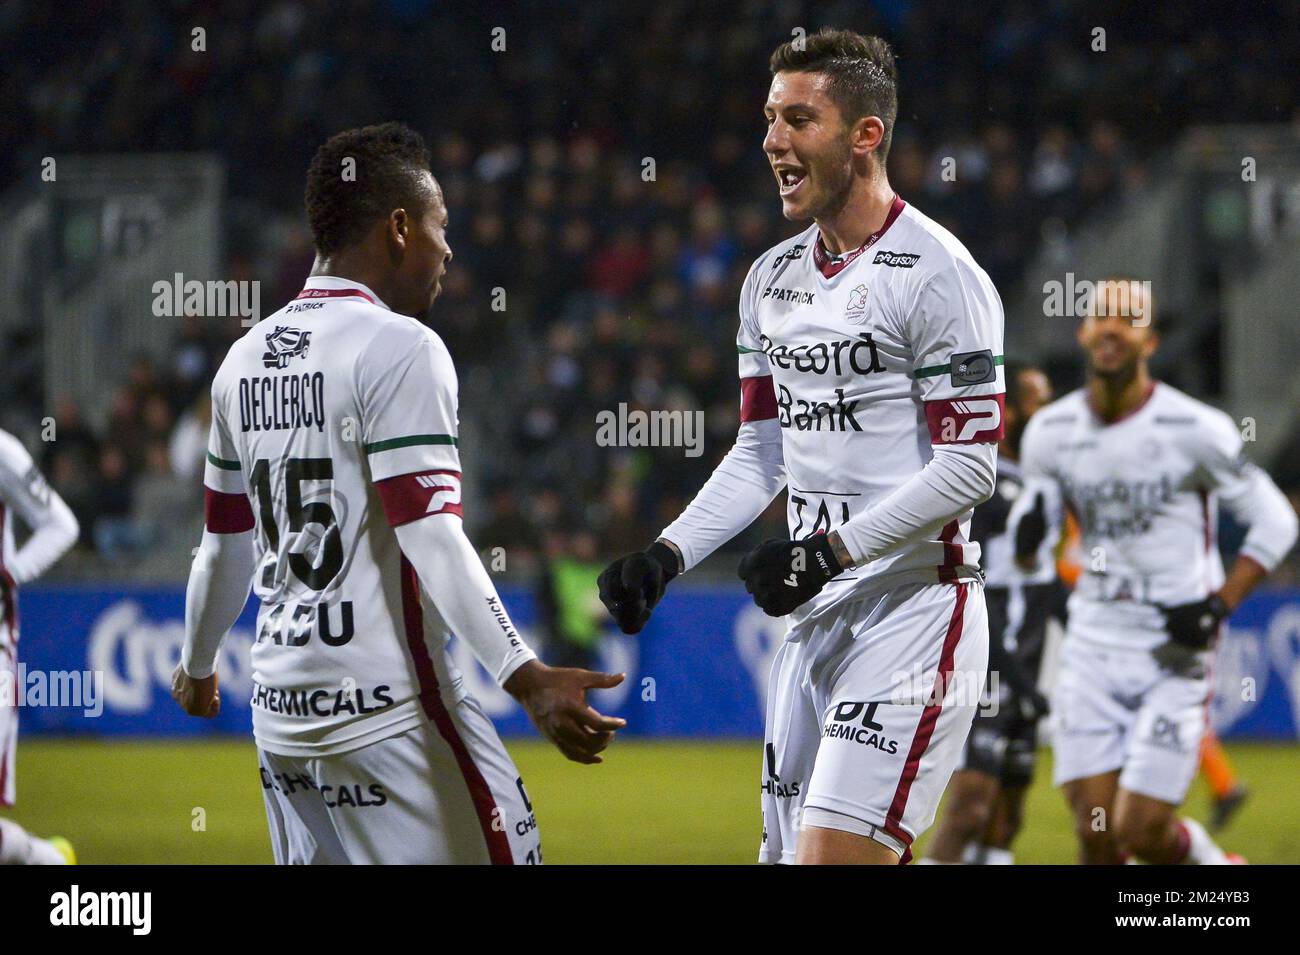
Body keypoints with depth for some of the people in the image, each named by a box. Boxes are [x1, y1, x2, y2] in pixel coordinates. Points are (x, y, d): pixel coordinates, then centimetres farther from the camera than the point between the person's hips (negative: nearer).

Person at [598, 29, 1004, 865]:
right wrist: (666, 558, 6)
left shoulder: (938, 277, -12)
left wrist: (831, 550, -19)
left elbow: (969, 467, -15)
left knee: (836, 852, -17)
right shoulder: (774, 280, 14)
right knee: (791, 850, 7)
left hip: (915, 613, -8)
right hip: (817, 619, 8)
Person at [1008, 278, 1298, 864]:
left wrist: (1218, 606, -12)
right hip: (1092, 649, 4)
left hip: (1173, 658, -4)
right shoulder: (1051, 432, 4)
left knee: (1141, 833, -8)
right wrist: (1028, 529, -9)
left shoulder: (1193, 430, -9)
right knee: (1095, 834, -4)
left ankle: (1213, 867, 24)